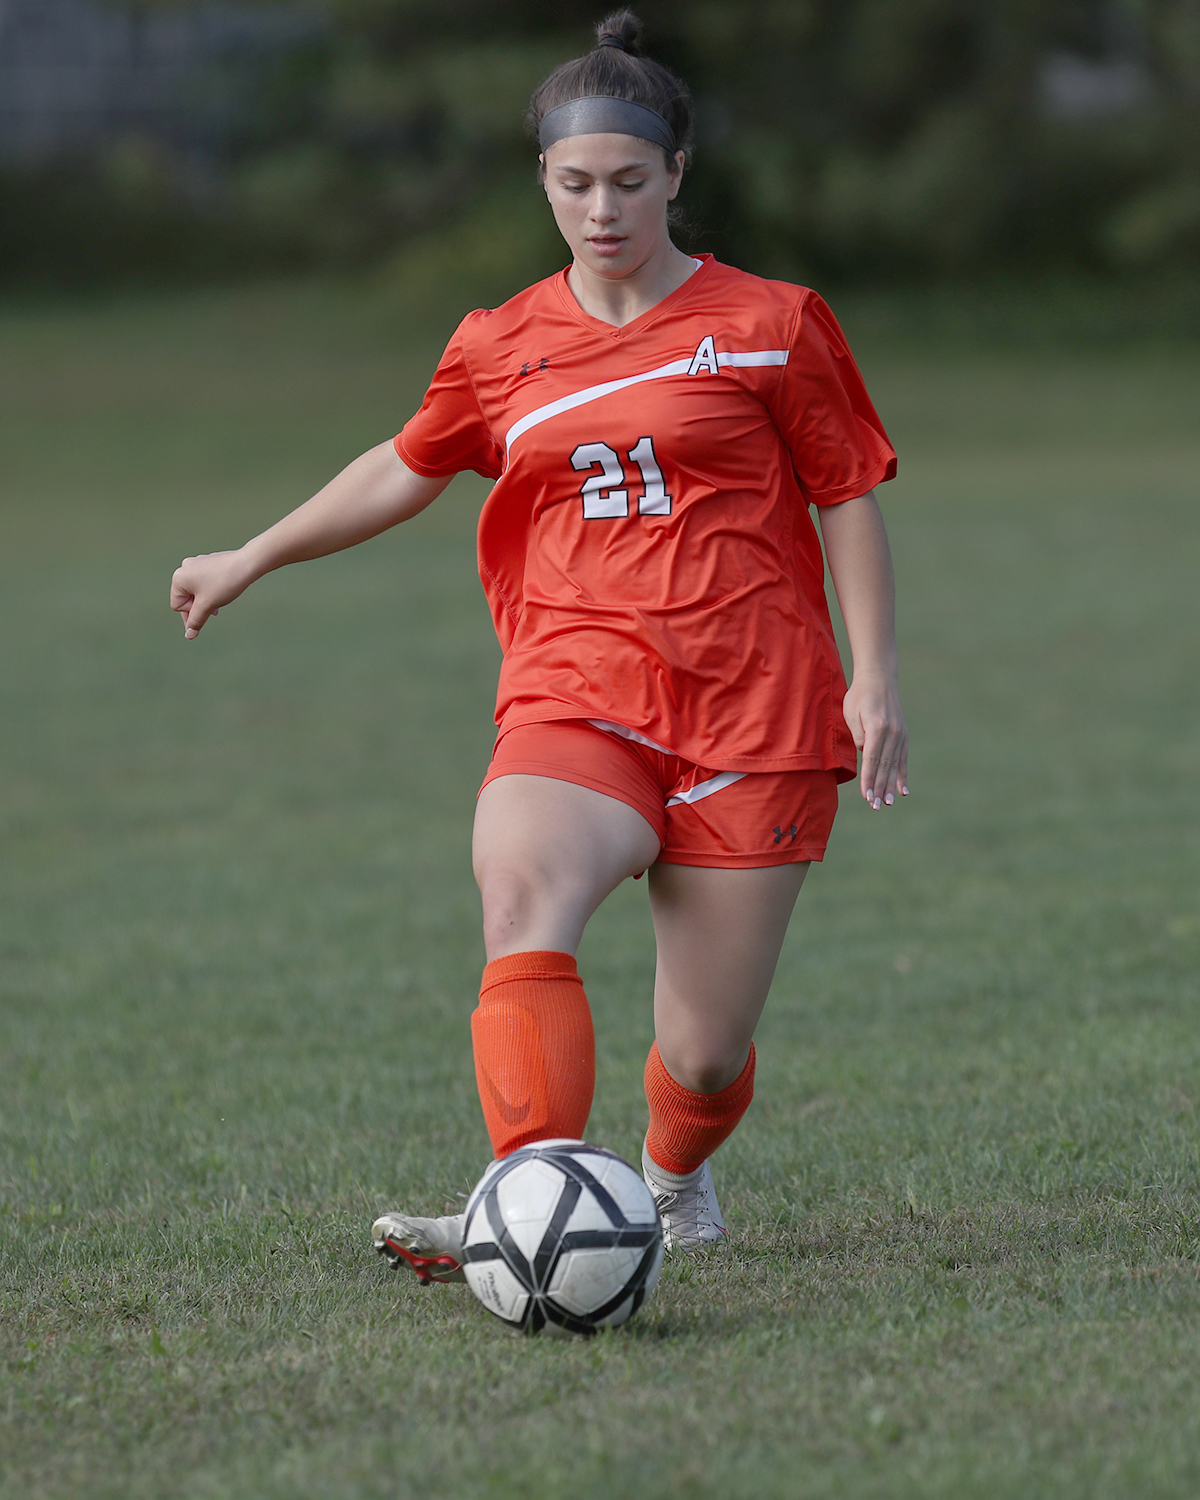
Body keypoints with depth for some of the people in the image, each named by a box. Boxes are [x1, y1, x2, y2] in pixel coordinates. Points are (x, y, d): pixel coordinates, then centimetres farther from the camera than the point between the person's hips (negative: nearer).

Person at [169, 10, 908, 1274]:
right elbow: (405, 469, 28)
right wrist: (249, 560, 34)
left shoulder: (769, 325, 4)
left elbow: (848, 502, 8)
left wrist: (873, 680, 0)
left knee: (705, 1057, -1)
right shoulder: (501, 348, 11)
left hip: (752, 715, -2)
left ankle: (674, 1177, 35)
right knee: (523, 904, -32)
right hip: (574, 696, 2)